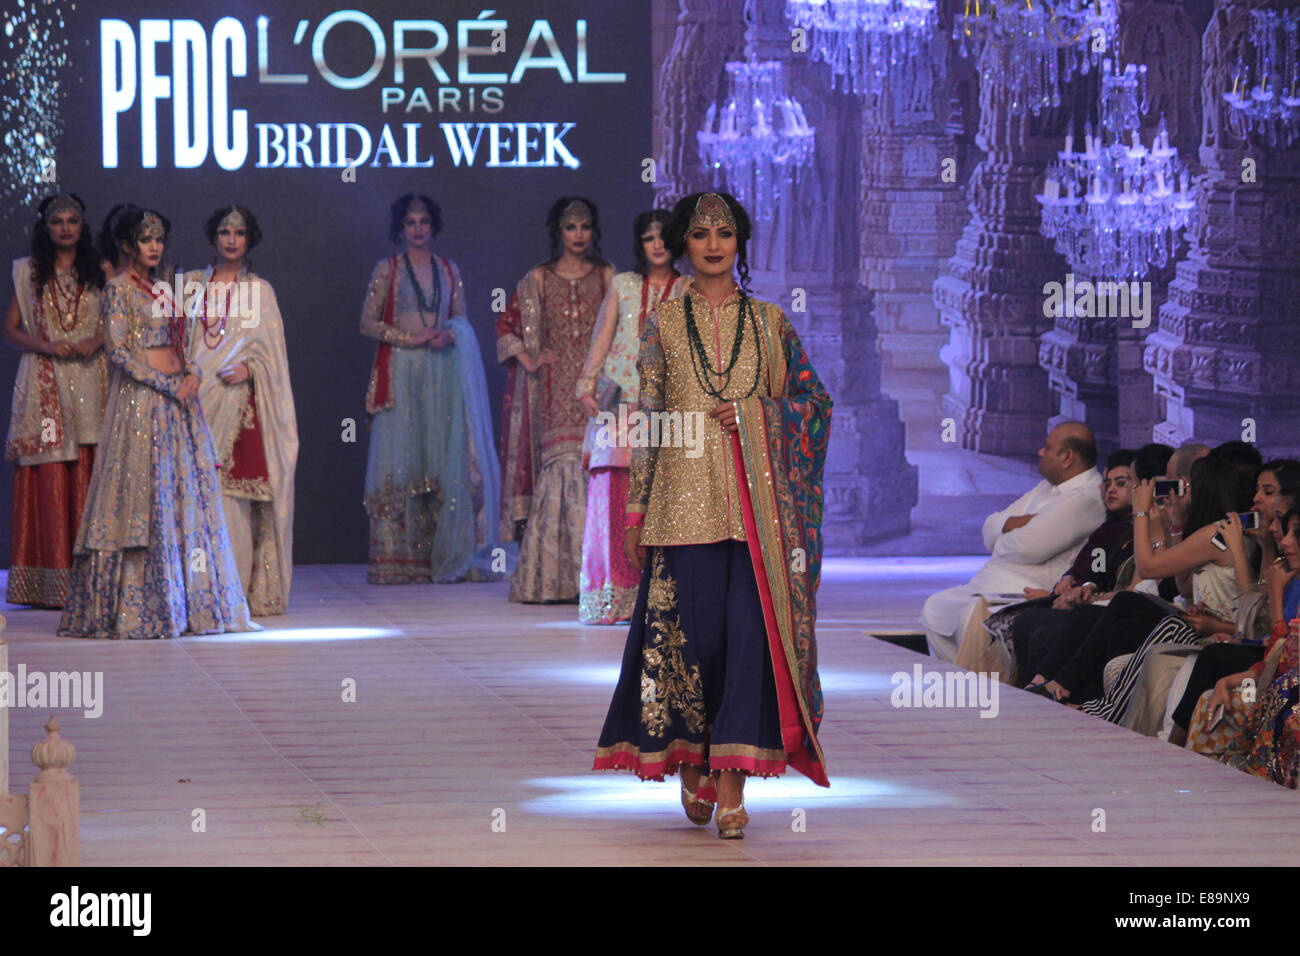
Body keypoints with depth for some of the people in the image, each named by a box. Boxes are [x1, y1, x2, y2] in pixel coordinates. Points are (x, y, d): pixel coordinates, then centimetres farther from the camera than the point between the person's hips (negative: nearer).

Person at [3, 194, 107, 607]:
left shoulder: (99, 273, 12)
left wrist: (98, 341, -7)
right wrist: (45, 346, -9)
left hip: (90, 384, 1)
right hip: (43, 383, -1)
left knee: (89, 477, -6)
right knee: (48, 480, -7)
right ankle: (48, 584, -6)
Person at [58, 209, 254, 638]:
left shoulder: (163, 289, 16)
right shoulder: (118, 290, -5)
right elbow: (119, 351, -12)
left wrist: (191, 373, -1)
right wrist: (167, 385, -15)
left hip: (177, 401, 7)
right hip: (140, 399, -7)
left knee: (186, 499, 3)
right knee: (143, 497, -8)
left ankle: (190, 601, 5)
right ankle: (138, 608, -6)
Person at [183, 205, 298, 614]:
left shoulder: (259, 289, 10)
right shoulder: (192, 284, 14)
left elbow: (270, 349, 5)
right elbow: (177, 338, 13)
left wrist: (248, 368, -14)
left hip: (239, 401, -2)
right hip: (197, 399, 2)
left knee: (234, 489, -8)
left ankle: (239, 588, -7)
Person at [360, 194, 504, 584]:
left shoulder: (449, 270, 13)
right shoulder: (387, 269, 5)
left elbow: (461, 318, 16)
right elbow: (368, 322, 2)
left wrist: (449, 335, -7)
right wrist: (409, 338, -10)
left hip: (442, 372, 3)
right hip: (401, 372, -2)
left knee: (447, 458, -4)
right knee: (401, 458, -7)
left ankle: (447, 554, -3)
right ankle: (401, 558, -9)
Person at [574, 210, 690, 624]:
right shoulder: (622, 286, 15)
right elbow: (601, 340, 12)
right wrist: (587, 387, 1)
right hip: (620, 400, 1)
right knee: (615, 494, -5)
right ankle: (613, 595, -2)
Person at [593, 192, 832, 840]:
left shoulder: (769, 322, 11)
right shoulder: (663, 324, 9)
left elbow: (813, 401, 14)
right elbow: (647, 417, 7)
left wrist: (756, 413, -5)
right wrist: (637, 510, 2)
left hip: (756, 498, 0)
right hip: (684, 498, 0)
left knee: (750, 627, -9)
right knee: (690, 628, -4)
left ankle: (731, 779, -8)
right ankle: (692, 760, 18)